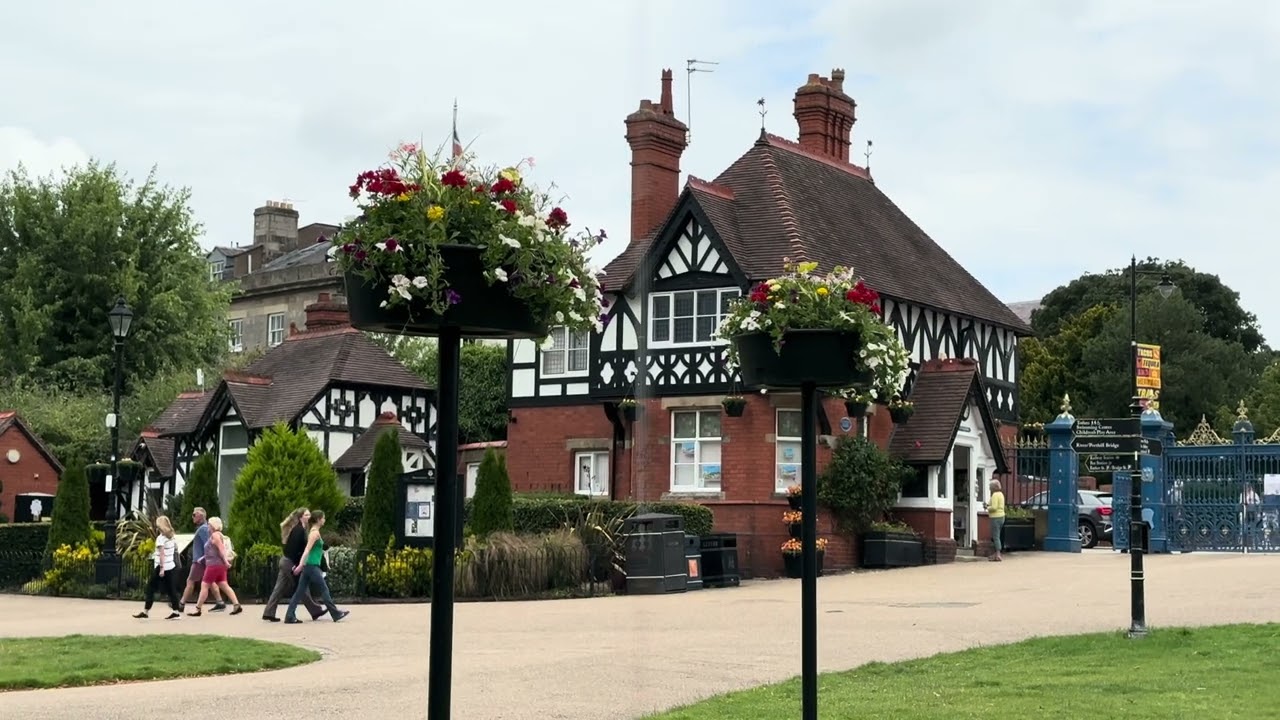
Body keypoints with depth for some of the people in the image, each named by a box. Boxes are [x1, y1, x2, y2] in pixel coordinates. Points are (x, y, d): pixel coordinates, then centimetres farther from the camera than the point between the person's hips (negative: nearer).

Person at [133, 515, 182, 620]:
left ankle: (145, 611, 5)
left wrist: (162, 568, -20)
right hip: (171, 566, 7)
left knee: (150, 588, 3)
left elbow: (162, 554, -17)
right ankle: (176, 611, 1)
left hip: (161, 567, -7)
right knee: (171, 589, 7)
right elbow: (175, 550, 11)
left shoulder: (161, 537, -11)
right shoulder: (171, 537, 10)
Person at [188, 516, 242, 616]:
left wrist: (225, 560, -24)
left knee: (204, 585, -4)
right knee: (224, 586, 6)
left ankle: (197, 609, -1)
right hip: (219, 565, 10)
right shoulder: (217, 535, 17)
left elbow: (221, 548, -20)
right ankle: (237, 606, -3)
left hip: (214, 565, -10)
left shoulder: (215, 535, -12)